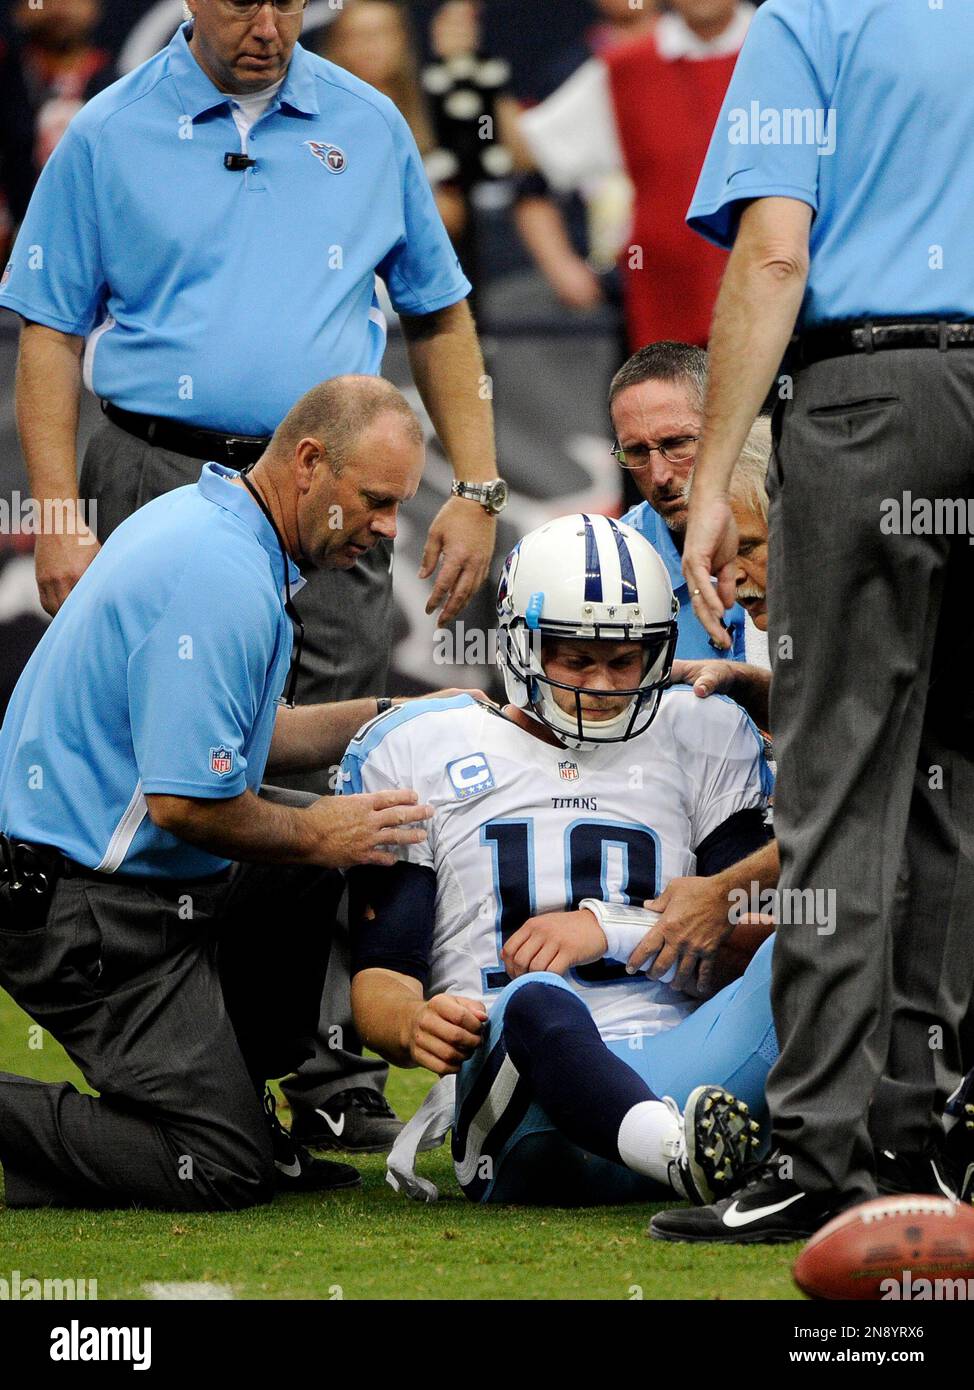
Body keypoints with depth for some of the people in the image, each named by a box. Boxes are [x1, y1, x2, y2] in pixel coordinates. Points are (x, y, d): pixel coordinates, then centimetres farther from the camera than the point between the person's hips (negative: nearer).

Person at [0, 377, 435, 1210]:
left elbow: (245, 736, 22)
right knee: (221, 1173, -13)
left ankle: (227, 1101, 20)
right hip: (89, 914, -10)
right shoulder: (225, 581, -22)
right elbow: (187, 802, -24)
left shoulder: (204, 521, 12)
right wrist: (317, 835, -8)